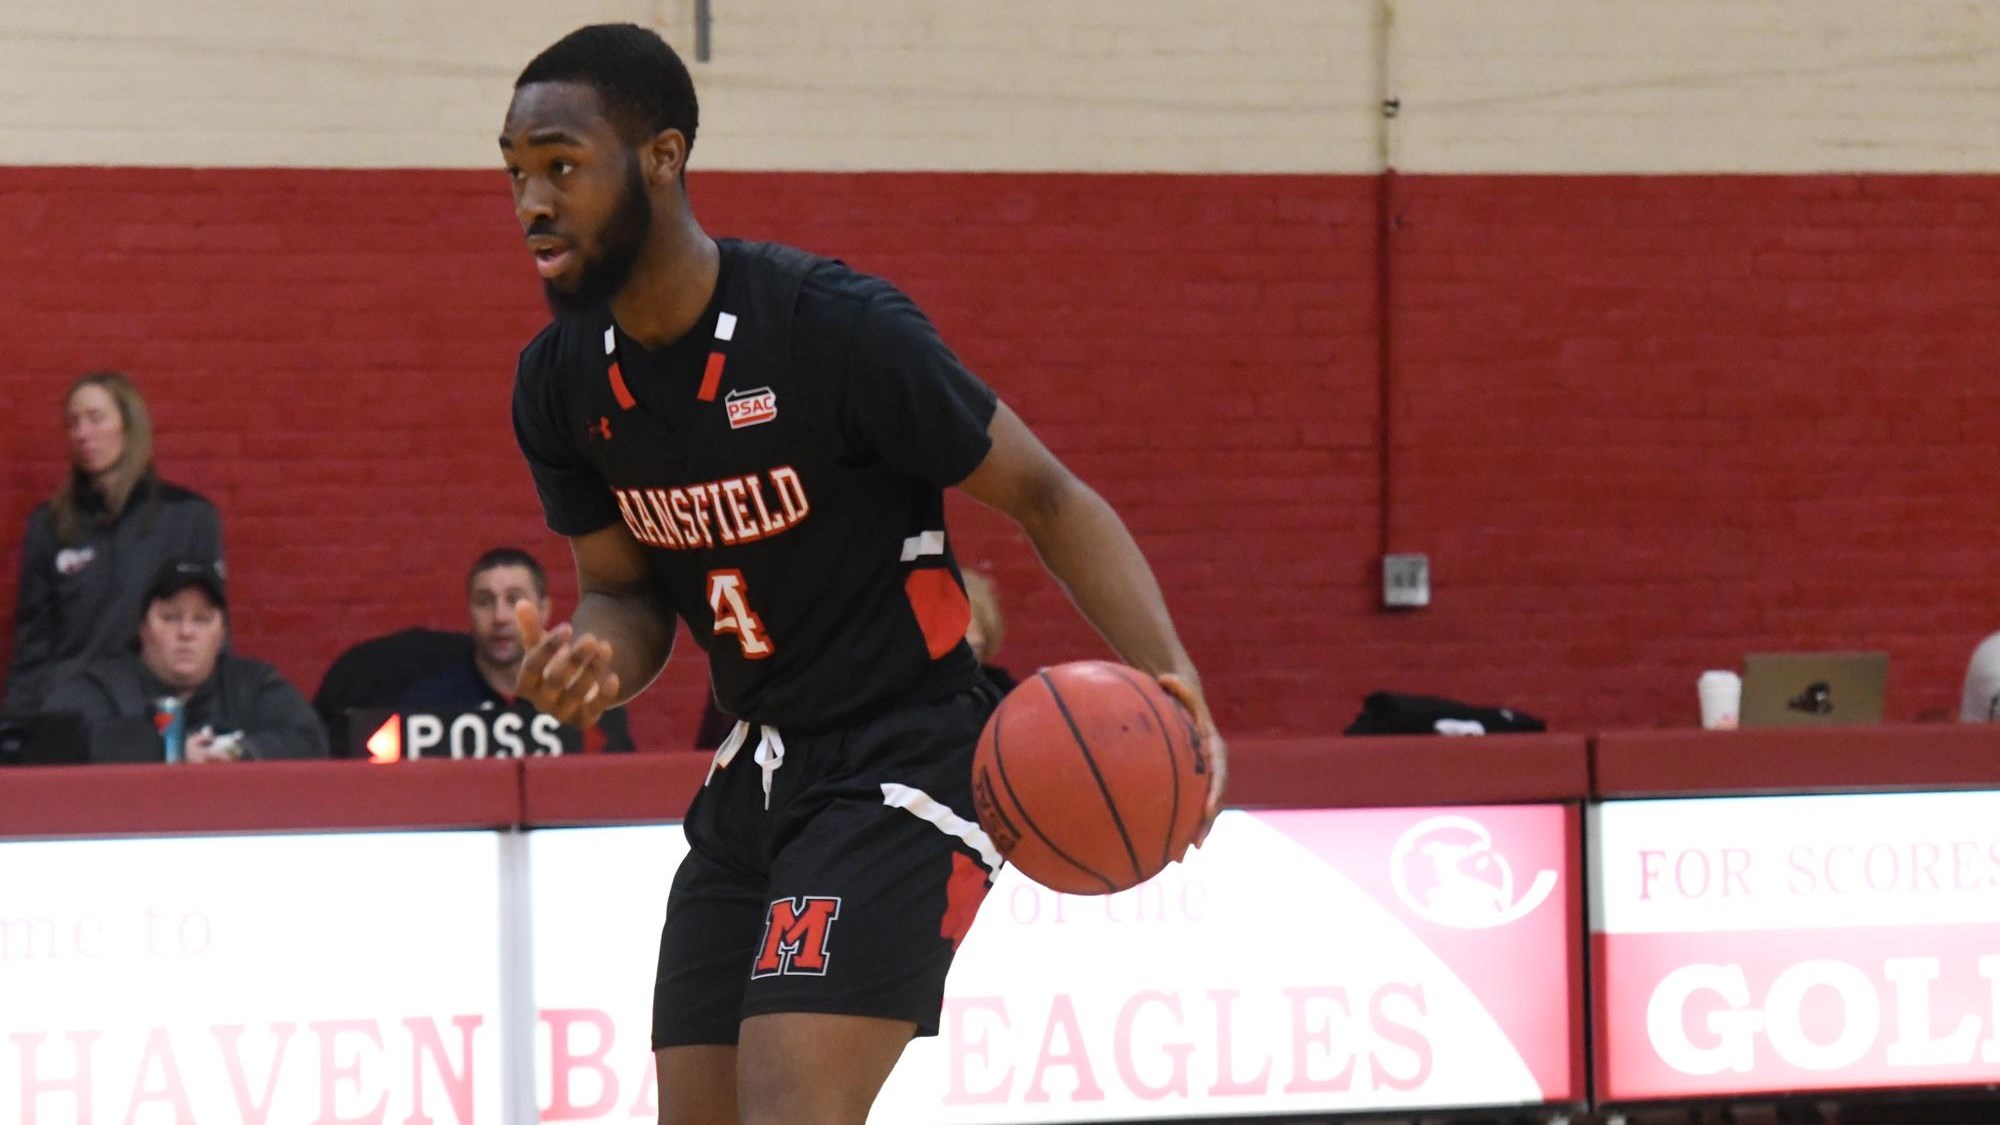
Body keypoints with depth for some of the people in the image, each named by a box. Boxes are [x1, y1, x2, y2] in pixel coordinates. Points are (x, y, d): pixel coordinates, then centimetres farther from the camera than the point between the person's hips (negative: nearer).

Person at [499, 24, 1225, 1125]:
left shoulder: (836, 328, -20)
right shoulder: (562, 381, -1)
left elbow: (1046, 496, -13)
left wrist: (1169, 686, -28)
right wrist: (593, 661, -15)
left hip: (900, 772, -7)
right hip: (755, 774, 7)